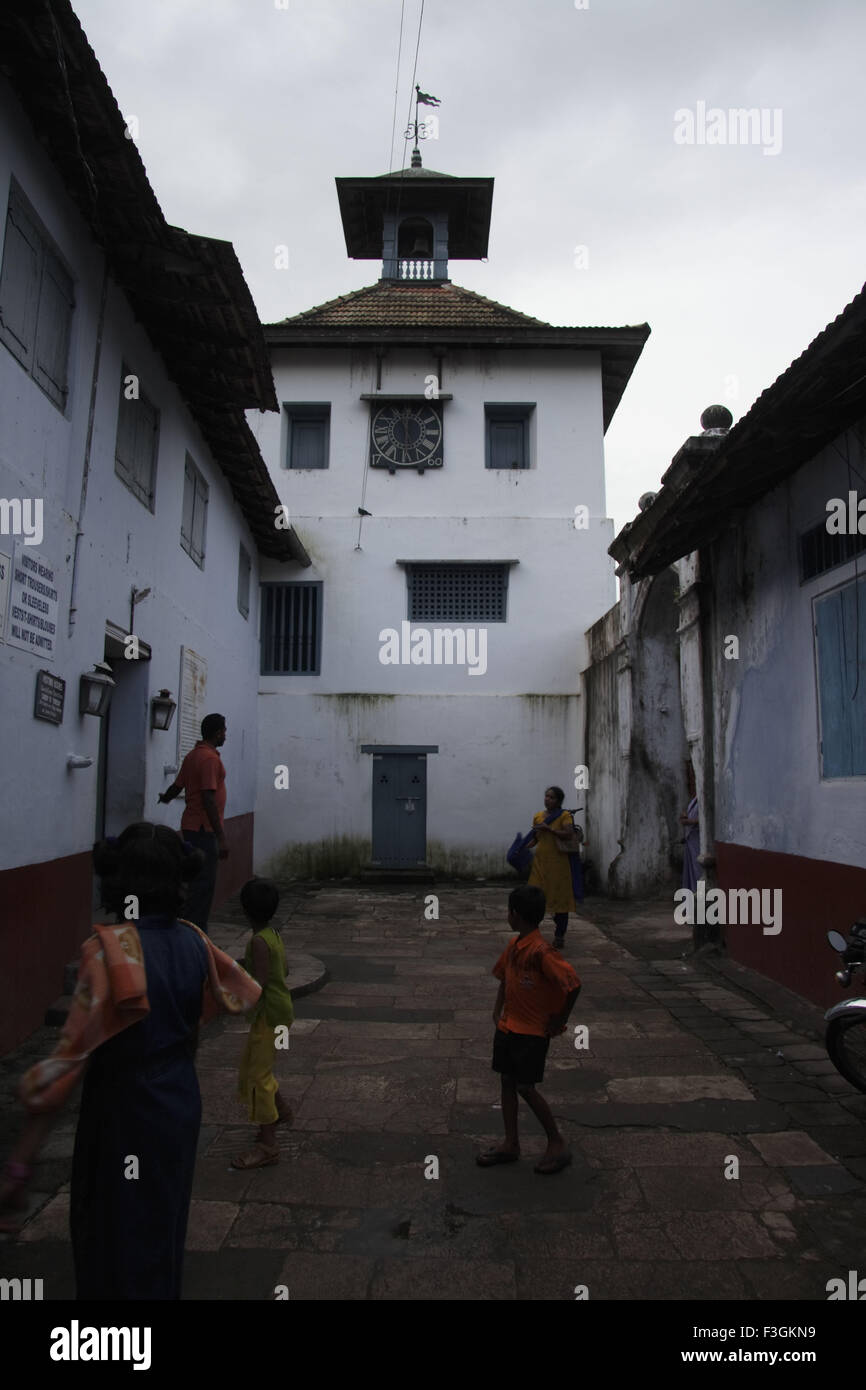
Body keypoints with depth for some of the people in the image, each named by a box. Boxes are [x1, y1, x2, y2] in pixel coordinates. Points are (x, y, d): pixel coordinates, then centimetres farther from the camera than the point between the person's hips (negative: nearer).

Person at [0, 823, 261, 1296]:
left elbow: (73, 1050, -24)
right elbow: (242, 995, 9)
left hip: (123, 1111, -5)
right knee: (163, 1227, 25)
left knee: (113, 1235, 15)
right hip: (181, 1104, 5)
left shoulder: (108, 948, -22)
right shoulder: (193, 942, -6)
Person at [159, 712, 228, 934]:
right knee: (204, 884, -6)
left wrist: (165, 798, 45)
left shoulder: (193, 755, 12)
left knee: (199, 882, 16)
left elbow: (177, 786, 21)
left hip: (191, 825, 10)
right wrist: (221, 837, -23)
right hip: (204, 829, -10)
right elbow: (208, 800, -22)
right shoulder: (210, 758, -16)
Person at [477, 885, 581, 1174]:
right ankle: (511, 1144, 27)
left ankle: (557, 1144, 19)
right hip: (507, 1026, 8)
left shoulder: (540, 951, -26)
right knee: (507, 1082, 13)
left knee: (525, 1088, 0)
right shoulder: (514, 945, 2)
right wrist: (498, 1009, 11)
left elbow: (573, 984, -29)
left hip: (533, 1031, -8)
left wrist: (559, 1020, -17)